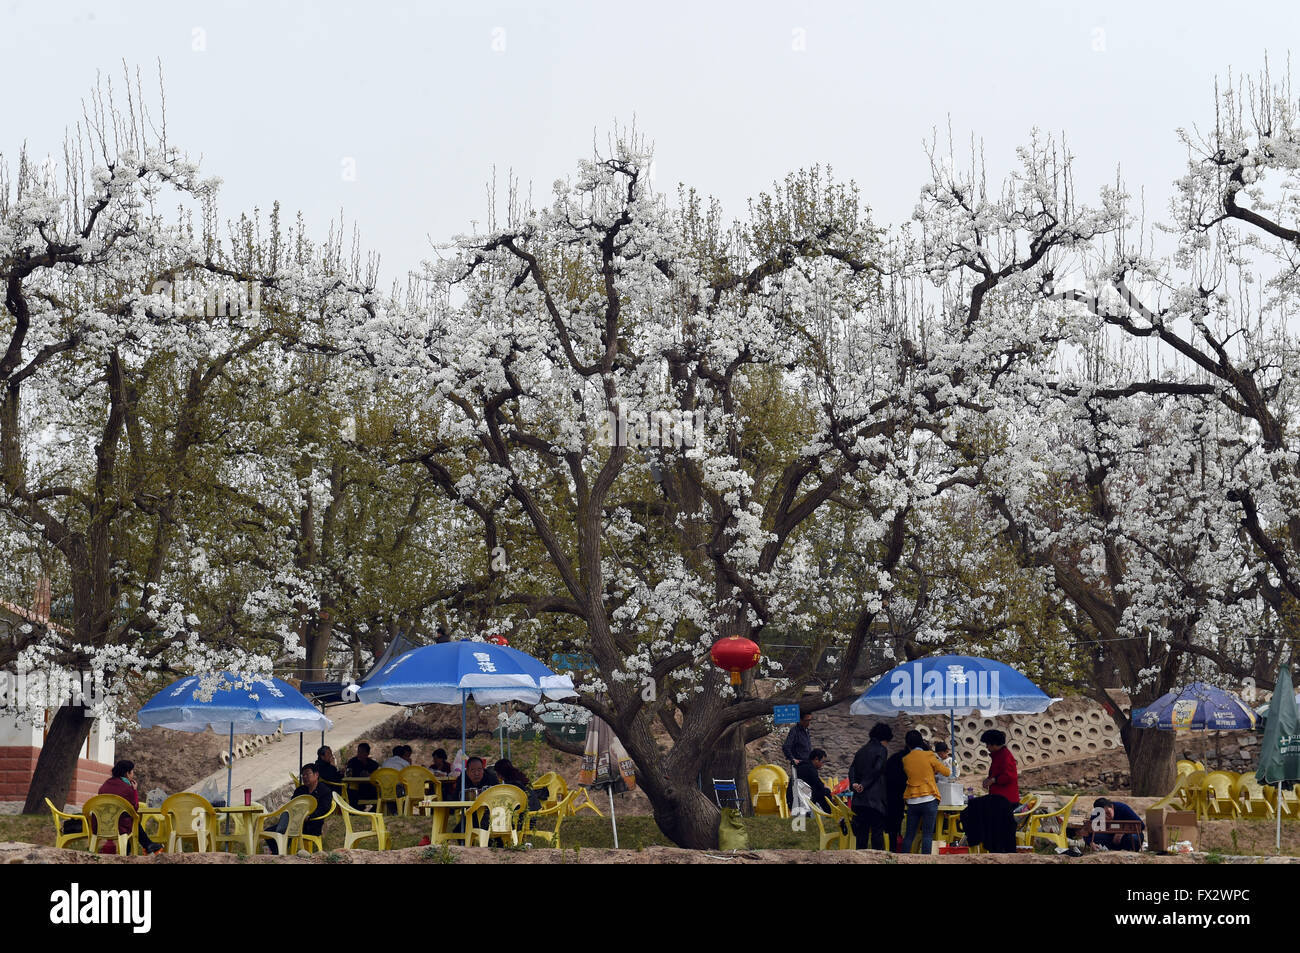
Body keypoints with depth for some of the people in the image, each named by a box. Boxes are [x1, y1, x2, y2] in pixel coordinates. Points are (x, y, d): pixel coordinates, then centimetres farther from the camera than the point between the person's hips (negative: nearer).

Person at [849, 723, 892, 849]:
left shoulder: (861, 750, 16)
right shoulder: (882, 750, -5)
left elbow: (852, 768, 6)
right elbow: (877, 770, -15)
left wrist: (853, 783, -7)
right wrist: (864, 785, -10)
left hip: (859, 799, 6)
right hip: (875, 798, -6)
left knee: (861, 830, 9)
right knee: (877, 830, -2)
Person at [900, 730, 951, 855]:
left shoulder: (905, 759, 4)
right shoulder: (928, 756, -4)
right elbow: (946, 772, 2)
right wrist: (949, 768, 24)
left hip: (912, 801, 3)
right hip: (929, 800, -3)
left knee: (909, 835, 10)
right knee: (927, 835, -3)